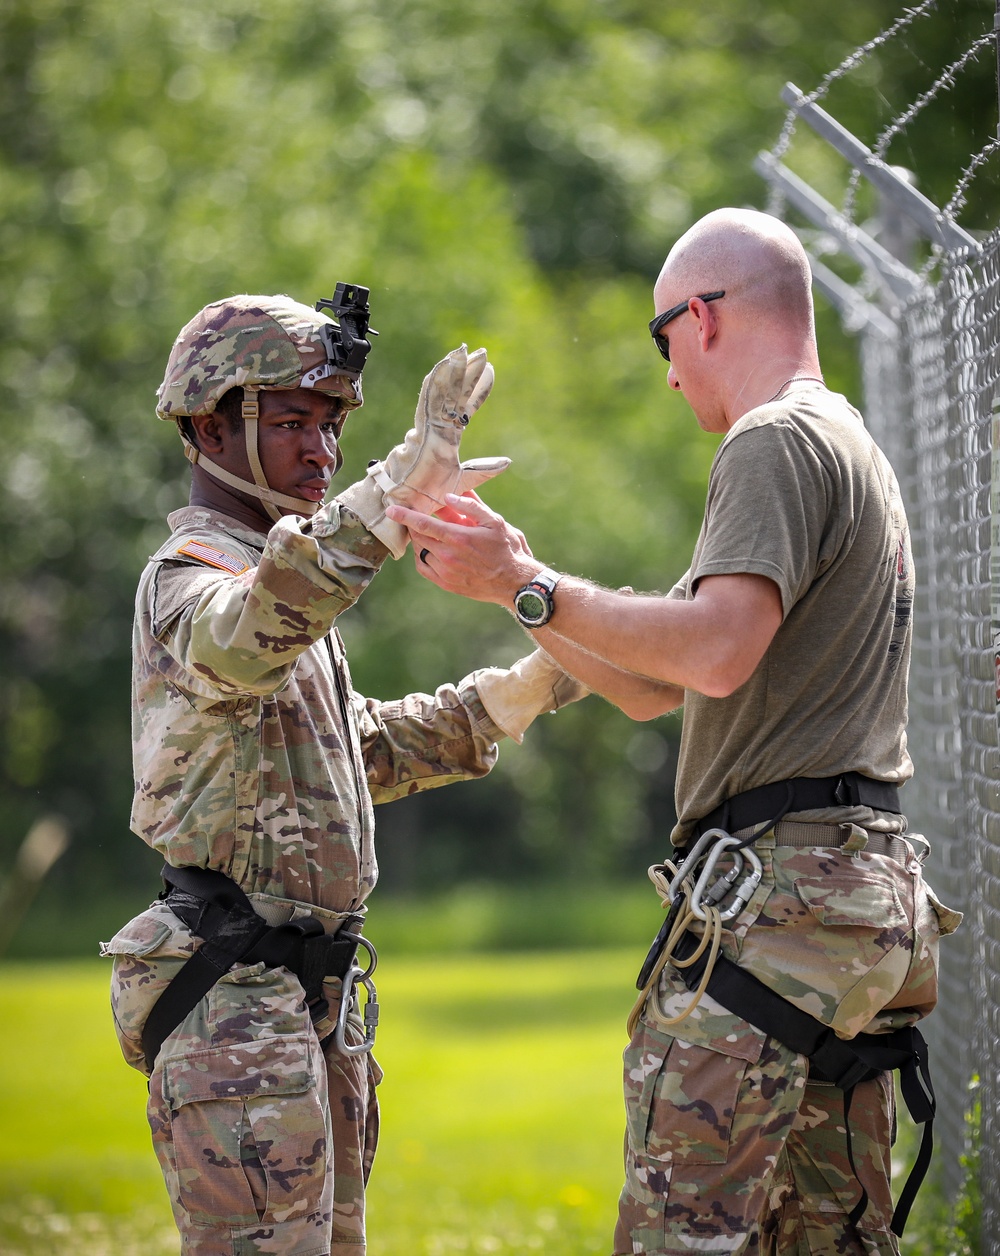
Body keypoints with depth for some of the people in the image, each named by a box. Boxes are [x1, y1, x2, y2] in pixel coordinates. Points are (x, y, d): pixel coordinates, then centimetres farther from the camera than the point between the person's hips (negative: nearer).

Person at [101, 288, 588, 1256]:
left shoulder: (280, 576, 21)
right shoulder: (188, 576, -11)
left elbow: (365, 751, 32)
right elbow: (241, 644, -38)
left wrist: (525, 688, 24)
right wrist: (399, 490, -48)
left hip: (311, 994, 10)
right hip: (234, 996, -10)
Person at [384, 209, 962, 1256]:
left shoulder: (776, 443, -7)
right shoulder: (855, 450, 25)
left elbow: (717, 652, -23)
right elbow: (651, 687, 26)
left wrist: (531, 585, -15)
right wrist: (504, 581, 22)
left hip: (777, 887, -10)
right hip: (870, 894, 10)